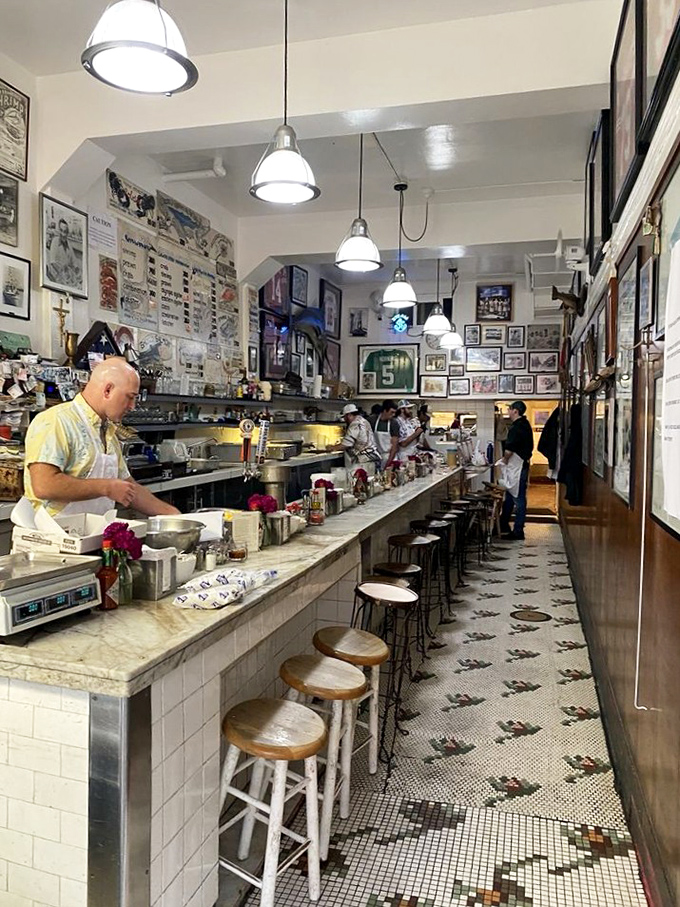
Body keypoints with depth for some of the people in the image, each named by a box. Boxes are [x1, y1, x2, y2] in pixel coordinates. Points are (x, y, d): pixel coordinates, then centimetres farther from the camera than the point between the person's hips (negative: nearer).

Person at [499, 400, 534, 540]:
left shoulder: (516, 427, -19)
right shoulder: (525, 425, 14)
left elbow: (509, 449, -23)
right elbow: (529, 447, 20)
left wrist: (504, 461, -7)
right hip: (523, 465, 11)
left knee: (518, 500, -4)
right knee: (509, 497, 17)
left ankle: (518, 532, 3)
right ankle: (503, 527, 26)